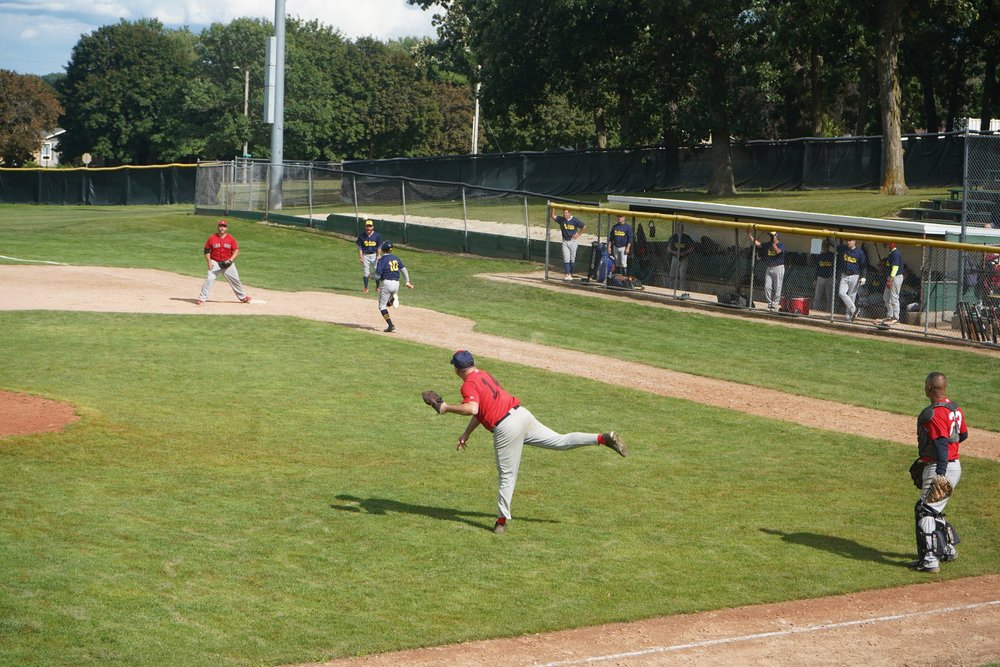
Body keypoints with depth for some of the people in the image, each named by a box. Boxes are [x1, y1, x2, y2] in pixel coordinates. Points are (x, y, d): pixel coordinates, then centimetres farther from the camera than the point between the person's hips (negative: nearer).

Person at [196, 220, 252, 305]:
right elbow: (207, 251, 2)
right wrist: (209, 262, -8)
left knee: (235, 280, 10)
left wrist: (231, 260, -16)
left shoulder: (231, 238, -2)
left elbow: (236, 251, -2)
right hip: (215, 263, -1)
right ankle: (202, 299, -13)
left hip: (228, 264, 1)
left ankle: (243, 297, 27)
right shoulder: (212, 238, -3)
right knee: (209, 280, -15)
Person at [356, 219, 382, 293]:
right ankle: (366, 288, 7)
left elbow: (379, 247, 1)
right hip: (365, 256, 0)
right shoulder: (361, 236, -4)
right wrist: (360, 257, -10)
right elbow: (359, 247, -2)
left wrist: (378, 256, -7)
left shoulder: (377, 235, -4)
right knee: (365, 272, 1)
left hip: (374, 255, 0)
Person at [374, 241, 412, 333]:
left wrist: (377, 286, 2)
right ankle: (393, 298, -9)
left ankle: (391, 325, -8)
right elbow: (404, 270, 8)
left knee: (382, 306, 4)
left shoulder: (382, 260, -9)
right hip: (396, 283, 6)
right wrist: (407, 282, 10)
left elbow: (377, 274, -12)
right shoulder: (396, 259, 10)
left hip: (386, 283, -6)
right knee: (387, 303, 26)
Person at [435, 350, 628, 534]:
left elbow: (472, 408, -25)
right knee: (561, 441, 10)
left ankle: (502, 519, 5)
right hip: (522, 414, 7)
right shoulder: (483, 375, 21)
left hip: (506, 428, -7)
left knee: (507, 475, 0)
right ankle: (603, 438, -1)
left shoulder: (469, 384, -6)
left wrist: (448, 408, -12)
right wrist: (466, 433, 29)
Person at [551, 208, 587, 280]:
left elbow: (584, 226, -2)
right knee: (566, 258, -6)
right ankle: (567, 274, -11)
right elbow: (553, 216, -5)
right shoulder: (561, 219, -1)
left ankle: (570, 274, 14)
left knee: (572, 259, 4)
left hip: (573, 241, -2)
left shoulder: (575, 220, -9)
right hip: (565, 241, 2)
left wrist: (578, 234, -4)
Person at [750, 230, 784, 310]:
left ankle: (775, 304, 2)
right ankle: (770, 303, 11)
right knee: (767, 287, 2)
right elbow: (757, 244, 9)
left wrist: (773, 243, -25)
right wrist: (751, 236, 5)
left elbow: (778, 251, -24)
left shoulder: (781, 245, -6)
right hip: (769, 268, 6)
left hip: (778, 268, -6)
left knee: (777, 288, -4)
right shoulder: (767, 245, 12)